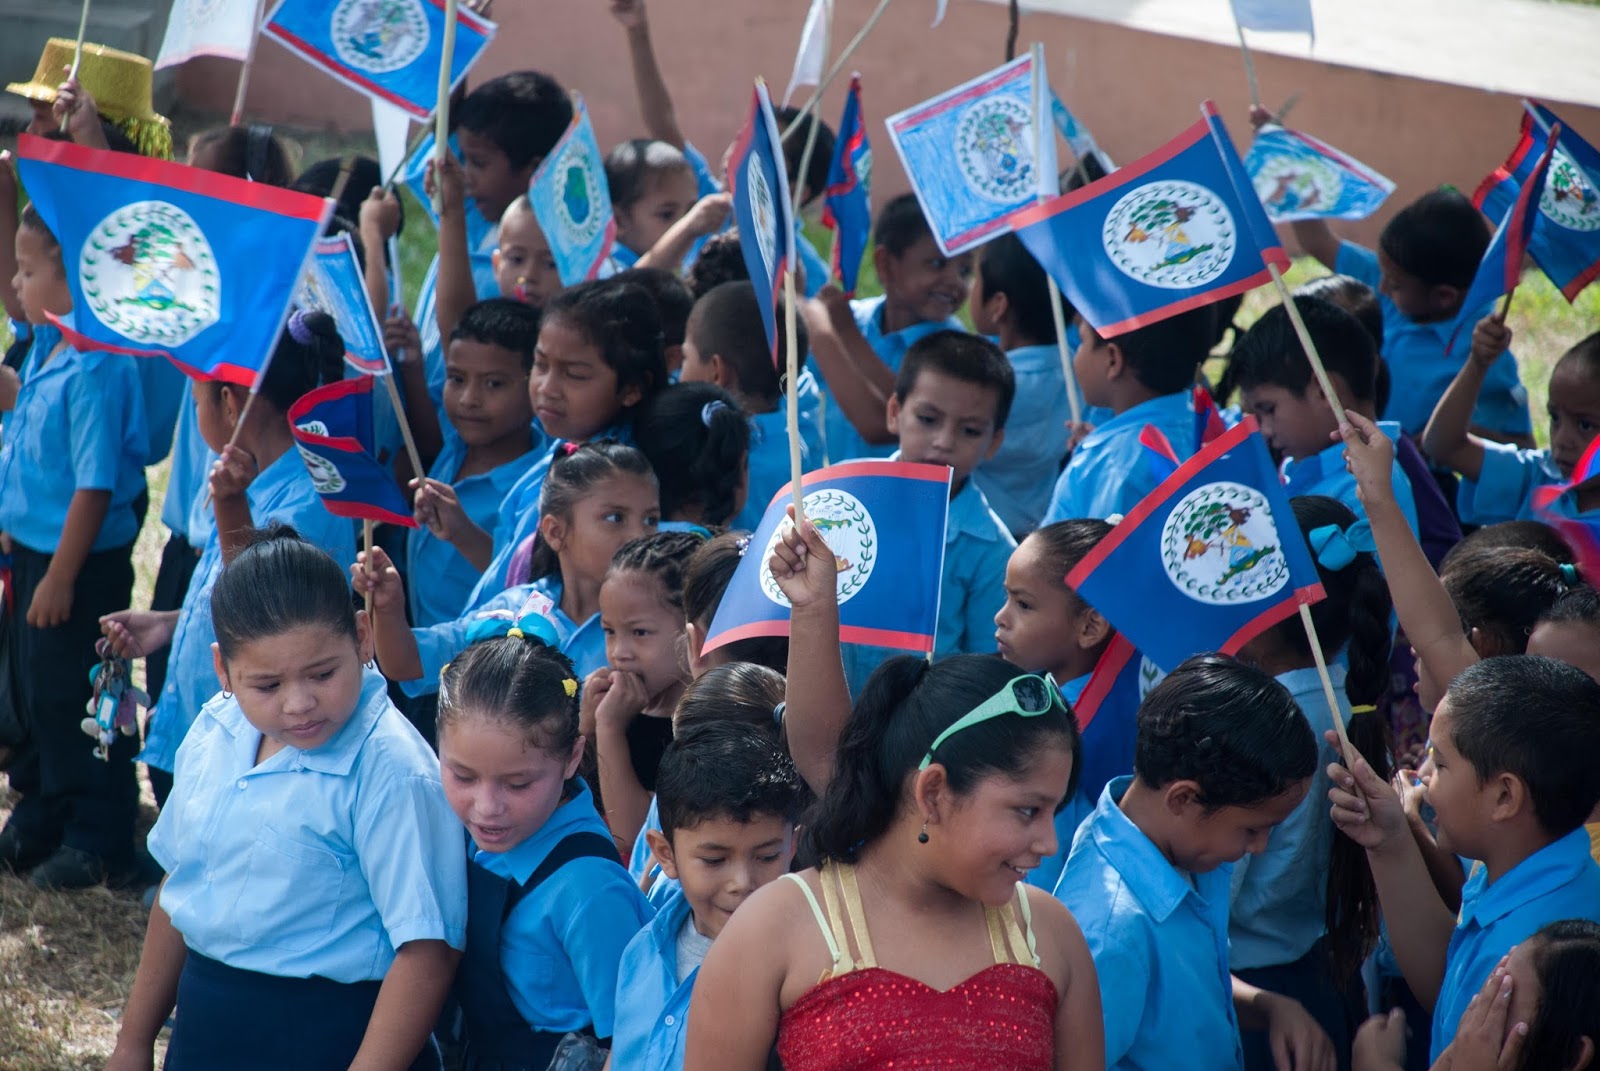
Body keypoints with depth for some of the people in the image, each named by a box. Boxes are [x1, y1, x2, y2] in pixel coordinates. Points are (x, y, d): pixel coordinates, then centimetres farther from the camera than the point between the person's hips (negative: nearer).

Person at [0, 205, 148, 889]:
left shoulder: (95, 369, -24)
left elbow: (95, 484, -24)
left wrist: (60, 576, -22)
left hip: (81, 563, -9)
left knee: (70, 701, 2)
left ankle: (98, 839, 16)